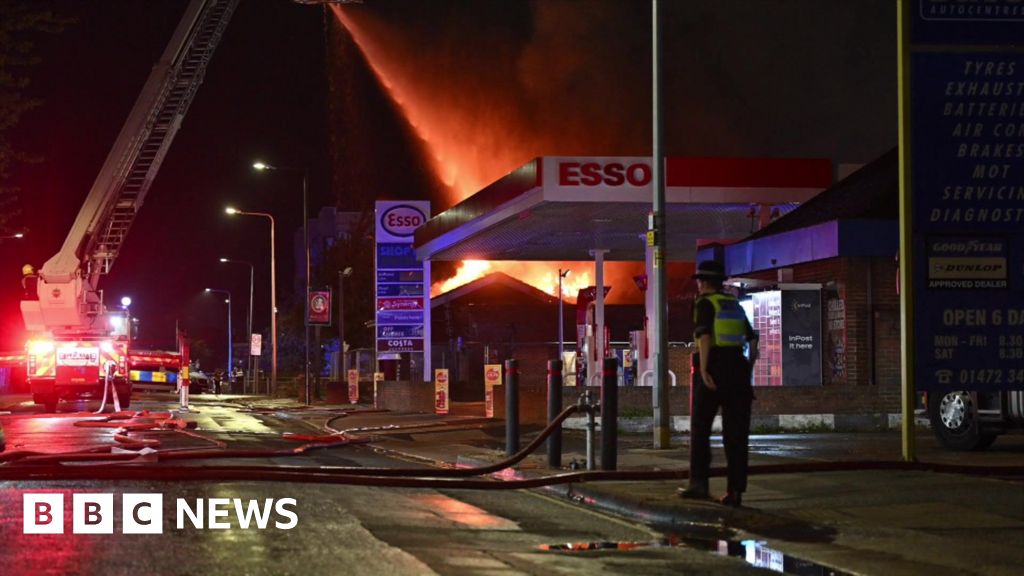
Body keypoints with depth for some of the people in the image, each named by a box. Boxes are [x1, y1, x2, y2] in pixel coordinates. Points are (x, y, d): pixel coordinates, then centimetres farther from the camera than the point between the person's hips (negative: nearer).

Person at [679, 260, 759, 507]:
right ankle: (735, 490, -1)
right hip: (737, 370, 5)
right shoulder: (735, 306, 18)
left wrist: (703, 370, -23)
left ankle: (699, 483, 1)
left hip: (713, 368, -5)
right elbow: (752, 339, 16)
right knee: (735, 433, 4)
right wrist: (748, 370, 17)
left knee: (700, 428, 5)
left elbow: (704, 336, -17)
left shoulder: (704, 304, -2)